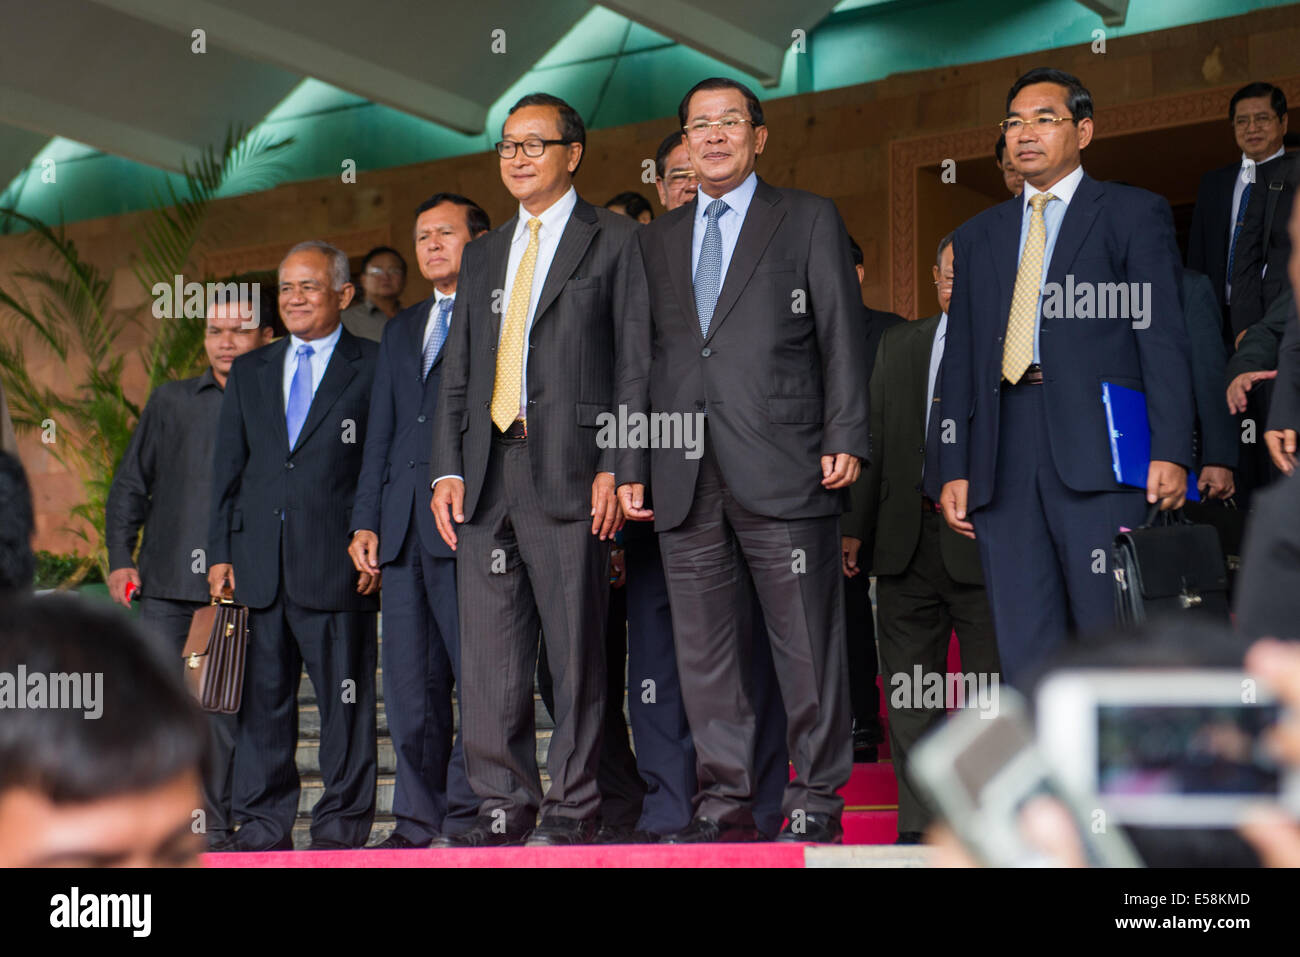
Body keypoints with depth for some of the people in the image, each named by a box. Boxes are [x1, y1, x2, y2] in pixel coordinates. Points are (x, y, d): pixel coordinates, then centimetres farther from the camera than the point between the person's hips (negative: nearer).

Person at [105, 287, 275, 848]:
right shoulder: (170, 402, 14)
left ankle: (217, 827, 7)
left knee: (226, 708, -1)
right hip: (167, 578, 2)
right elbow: (130, 485, 15)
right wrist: (119, 559, 5)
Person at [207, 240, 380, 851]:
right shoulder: (249, 373, 17)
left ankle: (342, 822, 8)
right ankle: (264, 822, 14)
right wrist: (220, 553, 8)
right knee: (262, 695, 7)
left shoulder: (374, 367, 3)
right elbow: (228, 470, 16)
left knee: (344, 698, 0)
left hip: (337, 562, -4)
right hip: (258, 563, 4)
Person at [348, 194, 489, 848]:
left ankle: (466, 815, -1)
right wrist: (366, 519, 11)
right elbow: (380, 433, 22)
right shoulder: (400, 331, 25)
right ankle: (417, 822, 10)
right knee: (409, 685, 5)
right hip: (404, 525, 6)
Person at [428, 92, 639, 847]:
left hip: (568, 471, -5)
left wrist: (616, 468, -12)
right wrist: (449, 468, 7)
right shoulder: (483, 256, 21)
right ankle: (505, 805, 11)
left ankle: (573, 809, 5)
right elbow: (458, 373, 19)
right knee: (489, 656, 4)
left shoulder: (614, 241, 4)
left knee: (576, 651, -2)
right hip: (486, 476, 6)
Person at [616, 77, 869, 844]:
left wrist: (845, 438, -7)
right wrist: (630, 465, 8)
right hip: (685, 479, 4)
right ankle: (726, 800, 11)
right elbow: (636, 361, 16)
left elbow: (842, 336, 3)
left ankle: (816, 800, 5)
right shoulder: (653, 243, 19)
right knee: (704, 646, 4)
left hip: (782, 467, -4)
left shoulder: (809, 220, 9)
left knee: (808, 643, -3)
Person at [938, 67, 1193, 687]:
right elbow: (960, 361, 18)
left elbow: (1163, 338, 1)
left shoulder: (1133, 213, 9)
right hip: (1002, 463, 4)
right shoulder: (976, 238, 22)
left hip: (1099, 450, -4)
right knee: (1024, 653, 1)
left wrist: (1170, 452, -10)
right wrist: (953, 469, 8)